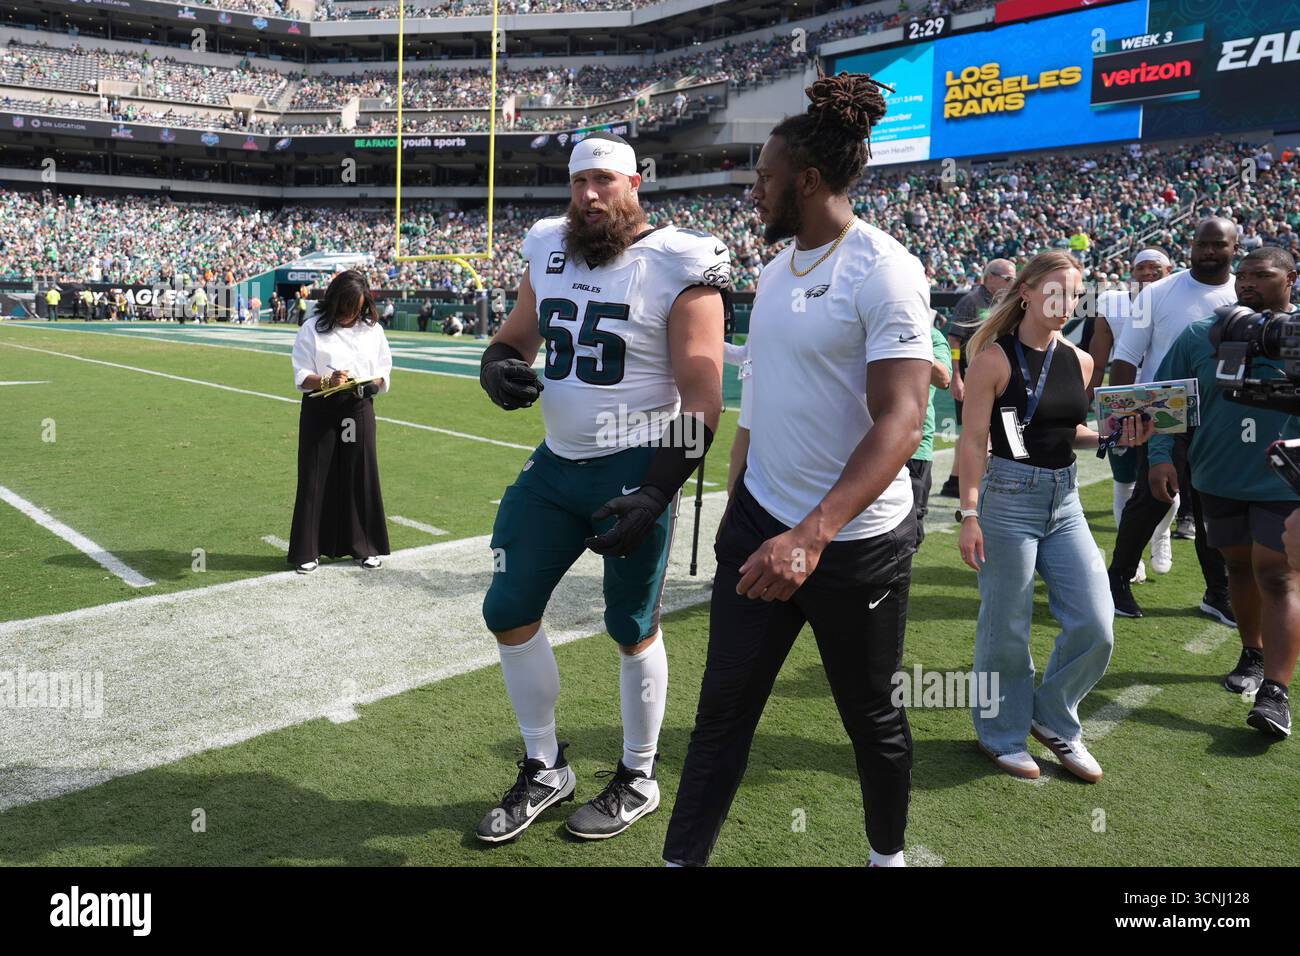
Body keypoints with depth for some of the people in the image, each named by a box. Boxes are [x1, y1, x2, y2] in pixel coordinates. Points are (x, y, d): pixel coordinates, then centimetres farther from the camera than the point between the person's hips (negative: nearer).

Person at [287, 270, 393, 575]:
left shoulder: (373, 330, 5)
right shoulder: (312, 330, -2)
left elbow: (384, 374, 6)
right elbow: (301, 377, -5)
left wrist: (370, 384, -17)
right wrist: (327, 381, -25)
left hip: (358, 410, 2)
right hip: (319, 411, -2)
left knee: (360, 476, 5)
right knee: (315, 478, 1)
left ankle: (364, 547, 17)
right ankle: (308, 550, 10)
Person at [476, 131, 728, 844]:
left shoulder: (678, 266, -11)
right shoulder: (548, 251, 7)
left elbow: (701, 400, -14)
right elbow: (515, 337, 20)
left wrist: (654, 495, -21)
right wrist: (498, 367, -6)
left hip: (633, 472, -6)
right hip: (555, 464, 6)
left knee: (631, 628, 6)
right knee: (508, 612, 7)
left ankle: (638, 779, 30)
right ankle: (543, 770, 27)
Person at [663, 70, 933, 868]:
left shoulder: (882, 270, -16)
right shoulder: (778, 267, 9)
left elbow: (900, 422, -25)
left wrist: (811, 534, -35)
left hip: (854, 541, -6)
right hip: (760, 521, 7)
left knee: (870, 716, 14)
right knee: (723, 709, 8)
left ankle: (889, 854, 39)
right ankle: (682, 858, 21)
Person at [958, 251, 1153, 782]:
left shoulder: (1079, 362, 8)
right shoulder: (995, 358, -10)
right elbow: (973, 441, -12)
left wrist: (1114, 437, 2)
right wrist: (969, 516, -17)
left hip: (1065, 501, 6)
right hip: (1008, 498, -6)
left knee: (1095, 626, 3)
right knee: (1007, 630, 4)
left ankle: (1053, 719, 26)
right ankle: (1001, 734, 25)